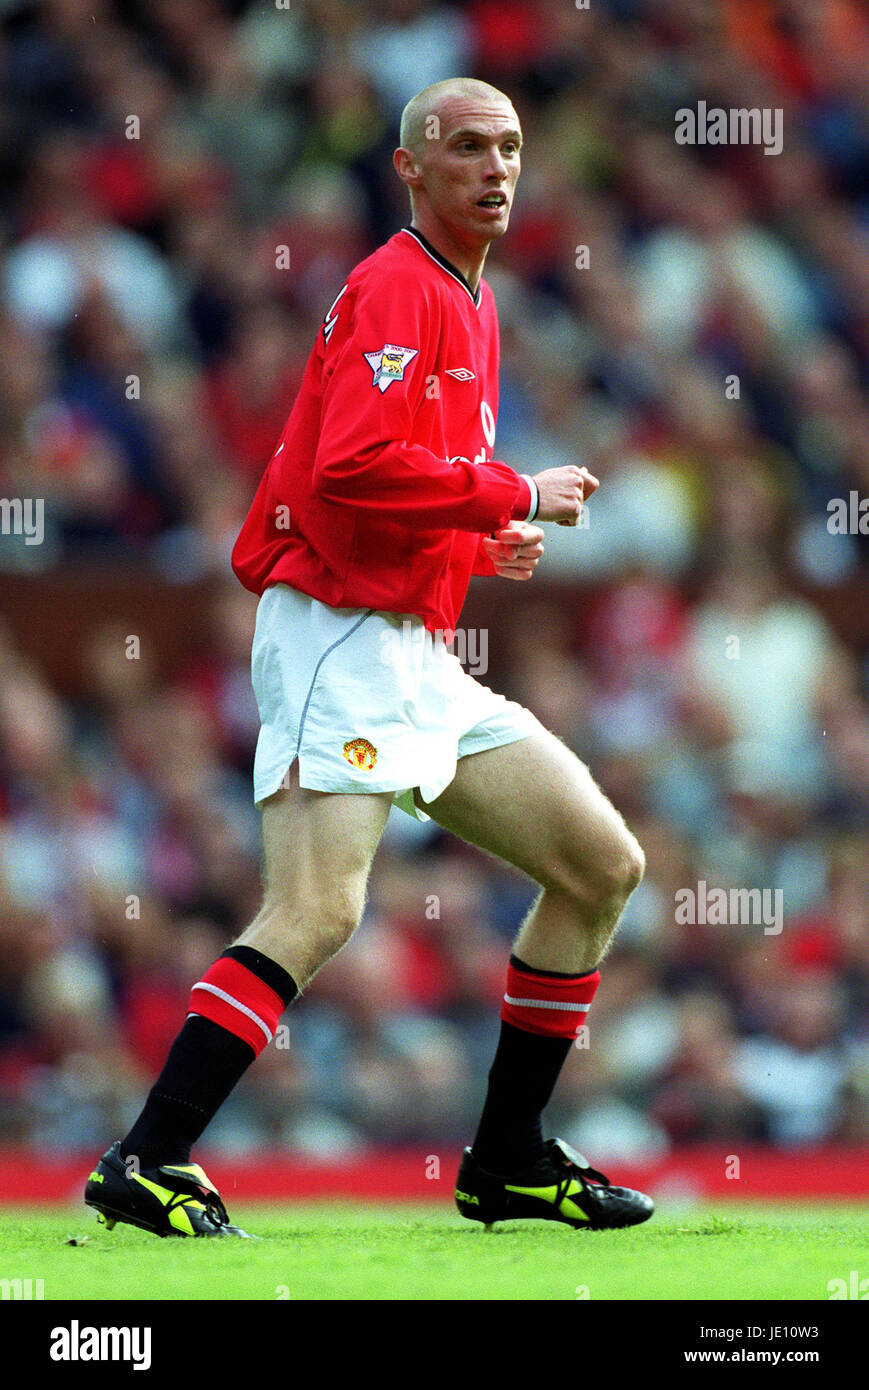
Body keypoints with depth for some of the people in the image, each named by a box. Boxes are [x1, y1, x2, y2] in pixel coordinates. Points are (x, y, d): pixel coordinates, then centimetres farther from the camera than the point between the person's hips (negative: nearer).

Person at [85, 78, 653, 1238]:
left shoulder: (469, 307, 21)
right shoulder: (395, 291, -10)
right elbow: (353, 471, -24)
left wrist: (480, 548, 11)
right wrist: (517, 497, -15)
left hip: (417, 659, 10)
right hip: (341, 638, -10)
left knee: (603, 866, 7)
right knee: (318, 911, -24)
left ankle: (509, 1161, 12)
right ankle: (147, 1163, -25)